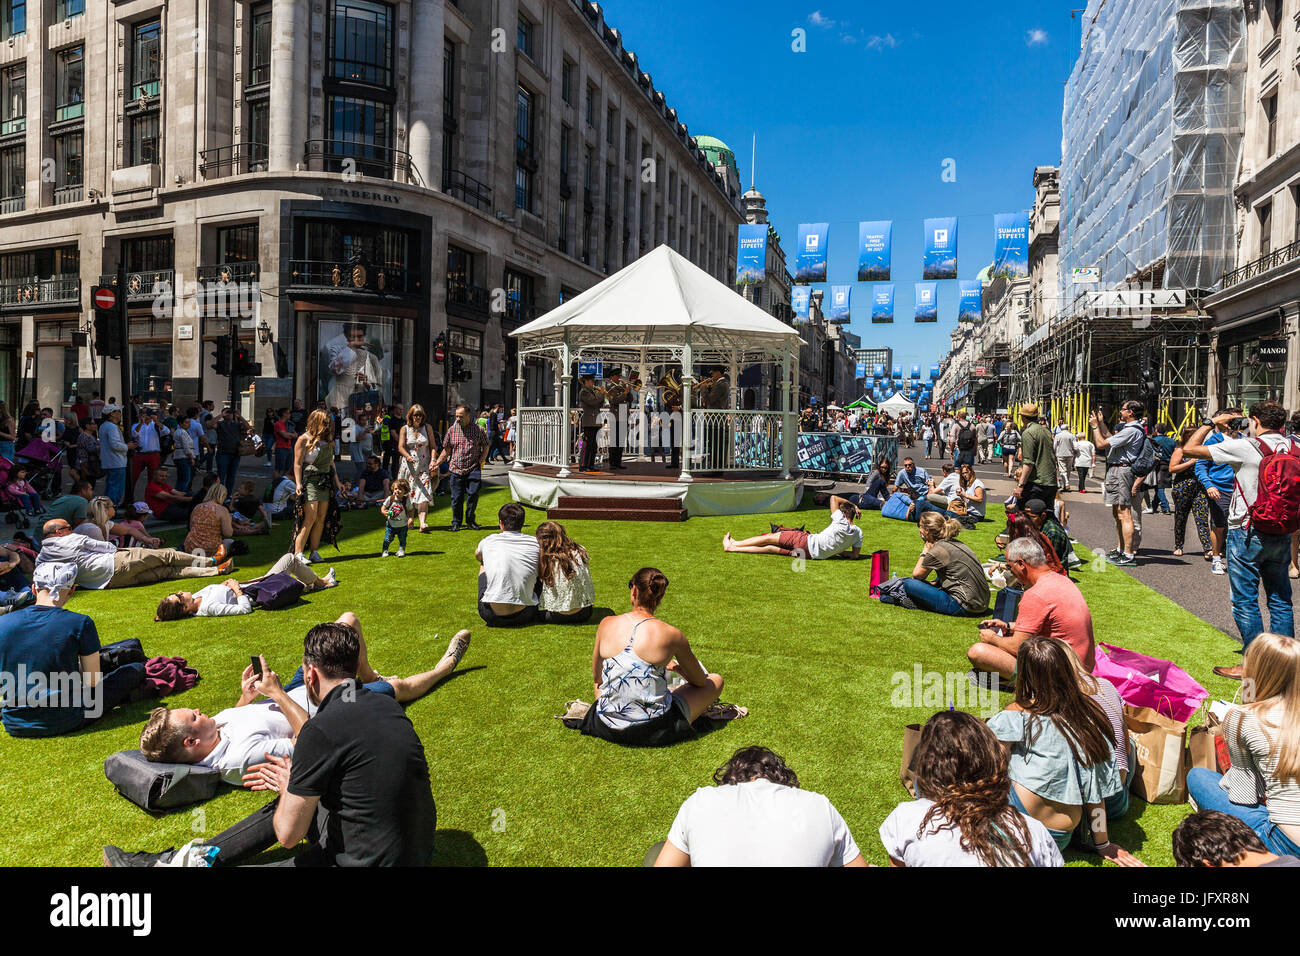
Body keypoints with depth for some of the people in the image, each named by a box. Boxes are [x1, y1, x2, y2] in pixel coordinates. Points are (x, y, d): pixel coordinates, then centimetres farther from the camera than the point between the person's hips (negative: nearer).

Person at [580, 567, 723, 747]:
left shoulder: (607, 624, -3)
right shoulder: (671, 634, -11)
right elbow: (700, 681, 7)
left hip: (609, 728, 4)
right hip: (653, 730, -3)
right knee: (716, 680, 17)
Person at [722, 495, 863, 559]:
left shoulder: (841, 522, -15)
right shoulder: (857, 532, 1)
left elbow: (833, 498, -5)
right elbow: (855, 555, 7)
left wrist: (853, 505, 5)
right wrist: (837, 551, 15)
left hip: (806, 542, -7)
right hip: (813, 554, 7)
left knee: (770, 538, 8)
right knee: (770, 548, 12)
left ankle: (733, 544, 19)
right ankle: (733, 548, 17)